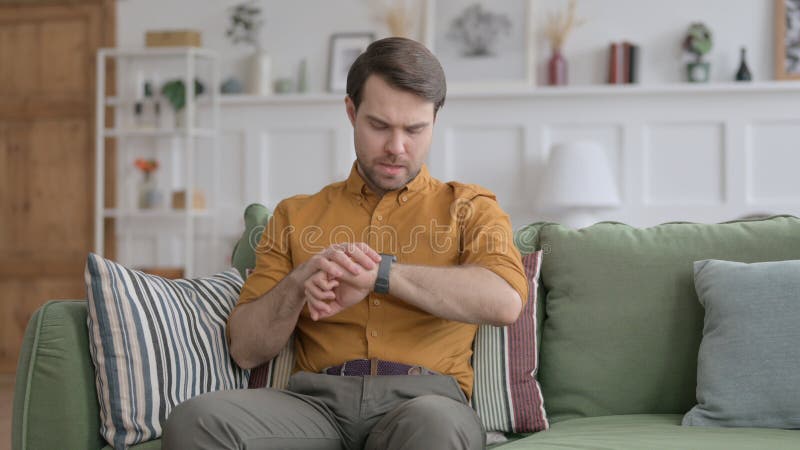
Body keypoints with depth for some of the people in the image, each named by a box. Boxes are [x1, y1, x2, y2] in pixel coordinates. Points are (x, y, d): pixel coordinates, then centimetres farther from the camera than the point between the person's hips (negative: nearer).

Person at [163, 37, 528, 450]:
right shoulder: (296, 216, 20)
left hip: (423, 402, -3)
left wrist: (380, 273, -14)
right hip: (318, 401, 3)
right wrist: (298, 283, -7)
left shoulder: (468, 208, 14)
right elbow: (245, 350, 13)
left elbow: (505, 301, -9)